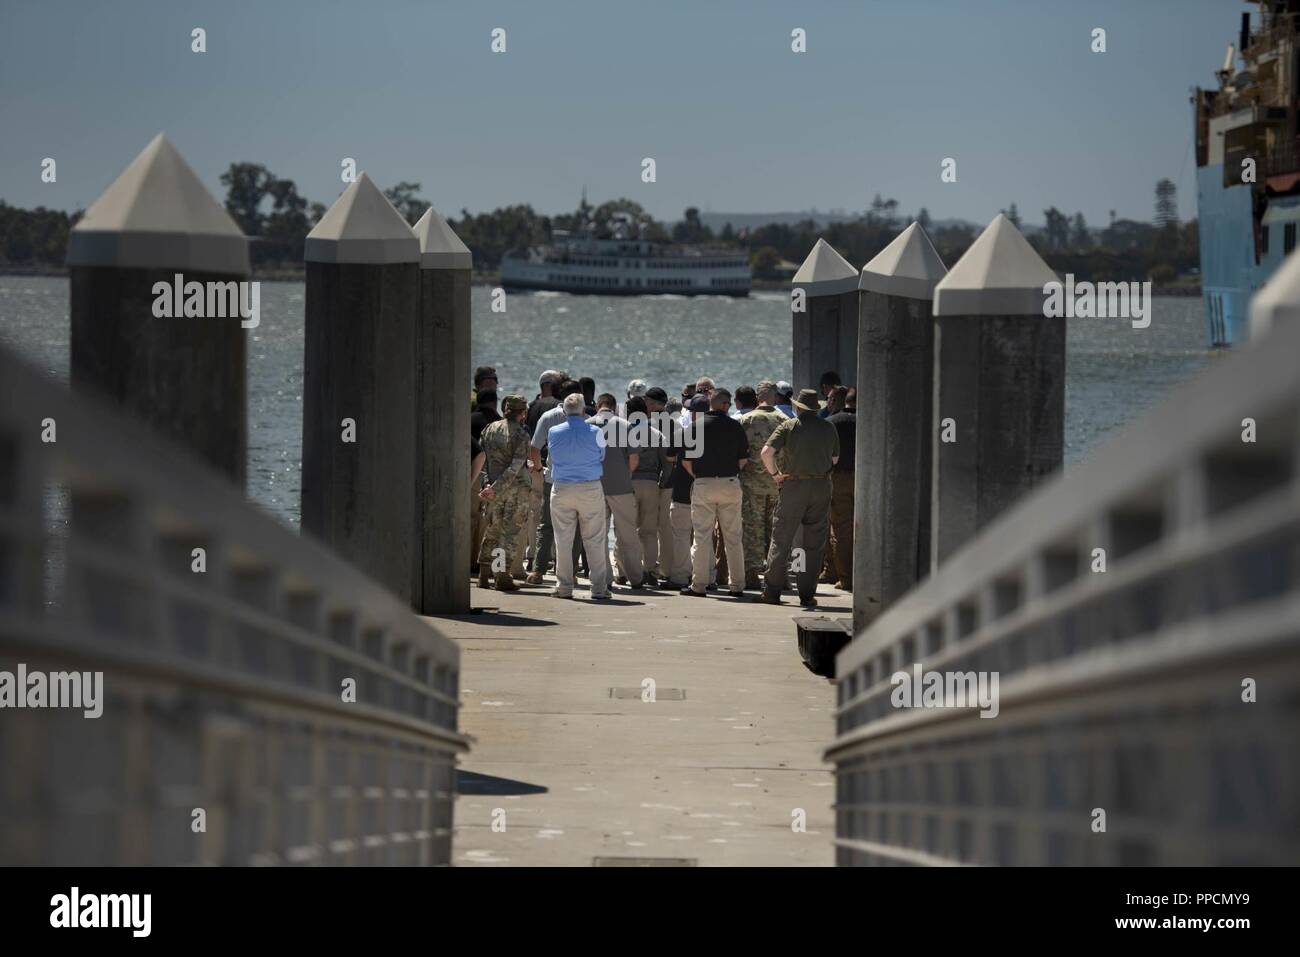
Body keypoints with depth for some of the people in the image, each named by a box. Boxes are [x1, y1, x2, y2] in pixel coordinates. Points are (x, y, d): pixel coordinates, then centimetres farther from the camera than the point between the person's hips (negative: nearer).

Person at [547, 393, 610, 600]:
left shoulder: (554, 433, -2)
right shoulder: (595, 432, -6)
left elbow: (552, 456, 8)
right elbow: (602, 457, 4)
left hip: (561, 489, 1)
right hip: (591, 489, -1)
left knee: (563, 540, 7)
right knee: (594, 540, 4)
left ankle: (564, 587, 8)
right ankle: (599, 587, 3)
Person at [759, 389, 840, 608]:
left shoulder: (789, 426, -5)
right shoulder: (829, 428, 4)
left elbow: (766, 452, -14)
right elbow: (835, 458, 13)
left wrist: (775, 473, -2)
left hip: (793, 486, -2)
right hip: (821, 486, 2)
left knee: (781, 540, 5)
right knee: (814, 543, 7)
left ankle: (772, 592, 6)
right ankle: (807, 594, 7)